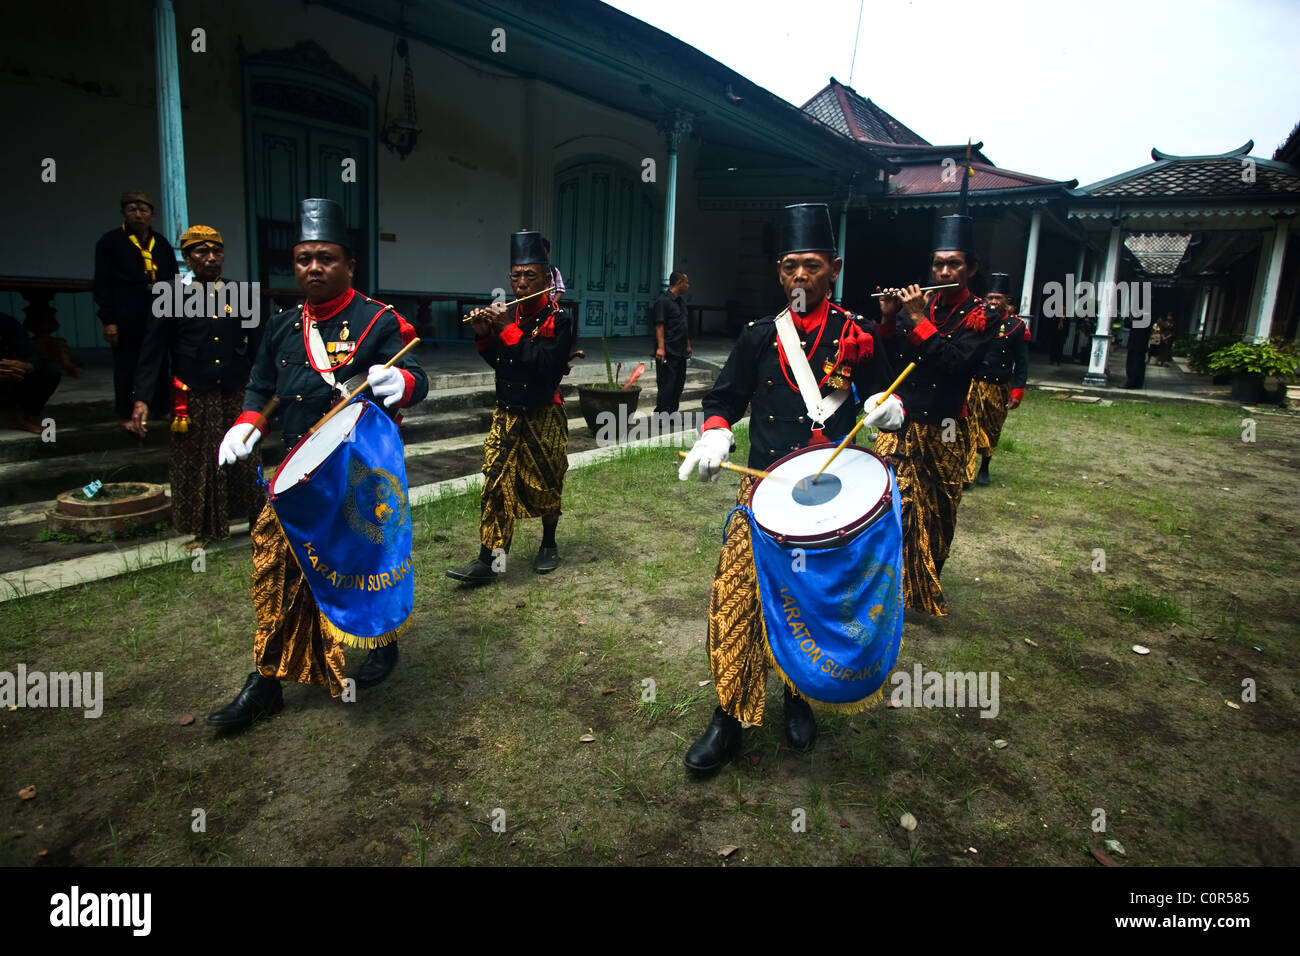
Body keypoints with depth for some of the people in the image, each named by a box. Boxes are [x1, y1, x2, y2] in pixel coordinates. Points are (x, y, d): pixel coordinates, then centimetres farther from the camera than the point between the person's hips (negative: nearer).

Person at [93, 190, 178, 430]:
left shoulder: (162, 244, 12)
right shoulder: (110, 242, 1)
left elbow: (174, 281, 16)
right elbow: (103, 284, -2)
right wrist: (108, 320, -8)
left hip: (160, 314, 4)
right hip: (127, 317, -3)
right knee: (126, 364, 4)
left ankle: (162, 406, 20)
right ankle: (125, 413, 14)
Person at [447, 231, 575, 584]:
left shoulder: (558, 319, -11)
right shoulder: (509, 313, 4)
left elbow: (544, 364, -25)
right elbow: (496, 360, 13)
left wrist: (507, 328, -24)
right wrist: (483, 334, -5)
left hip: (543, 419, -4)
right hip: (506, 415, 4)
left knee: (545, 485, 11)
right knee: (496, 485, -2)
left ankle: (549, 545, 33)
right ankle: (488, 560, 1)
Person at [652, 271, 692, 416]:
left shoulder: (681, 303, 17)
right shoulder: (664, 301, -10)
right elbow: (659, 325, -16)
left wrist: (688, 345, 22)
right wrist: (660, 347, -22)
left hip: (680, 352, 9)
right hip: (668, 352, -9)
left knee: (679, 383, 11)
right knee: (667, 384, -8)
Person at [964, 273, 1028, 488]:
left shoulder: (1017, 326, -1)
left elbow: (1022, 362, -1)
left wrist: (1017, 391, -5)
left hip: (999, 389, 1)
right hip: (973, 385, -1)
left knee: (992, 432, 14)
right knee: (969, 429, -9)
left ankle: (984, 469, 32)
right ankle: (965, 474, -7)